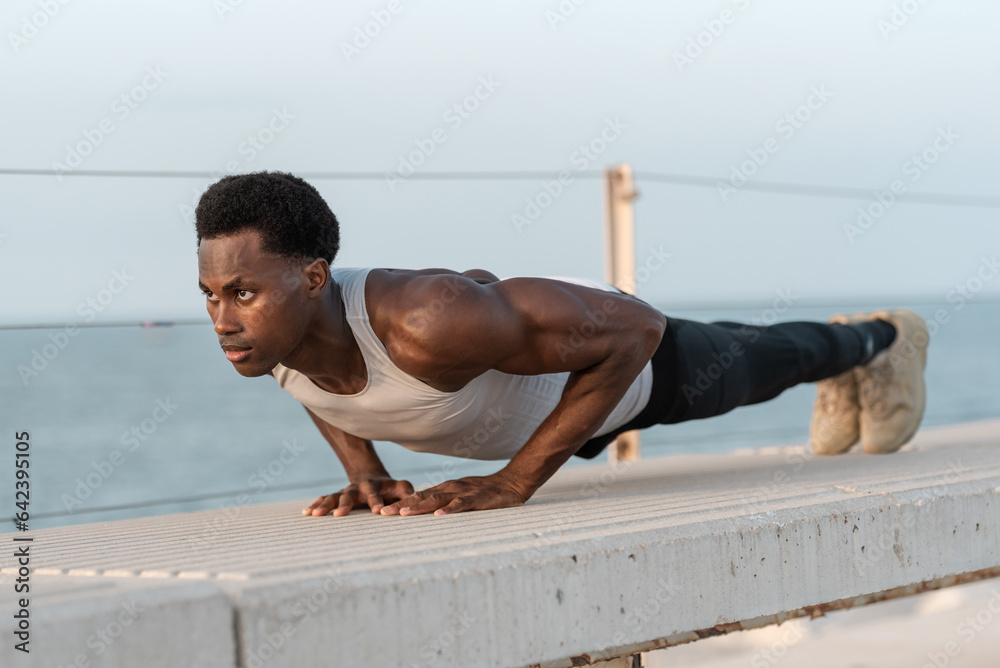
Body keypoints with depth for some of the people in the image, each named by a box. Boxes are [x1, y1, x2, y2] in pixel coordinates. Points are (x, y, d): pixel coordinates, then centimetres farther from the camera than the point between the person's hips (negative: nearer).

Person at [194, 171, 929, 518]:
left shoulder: (426, 321, -51)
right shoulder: (262, 326, -31)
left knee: (744, 369, 27)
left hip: (605, 340, -6)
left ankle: (880, 338, 61)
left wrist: (514, 481, -42)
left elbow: (635, 327, -42)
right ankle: (842, 364, 67)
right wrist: (363, 470, -19)